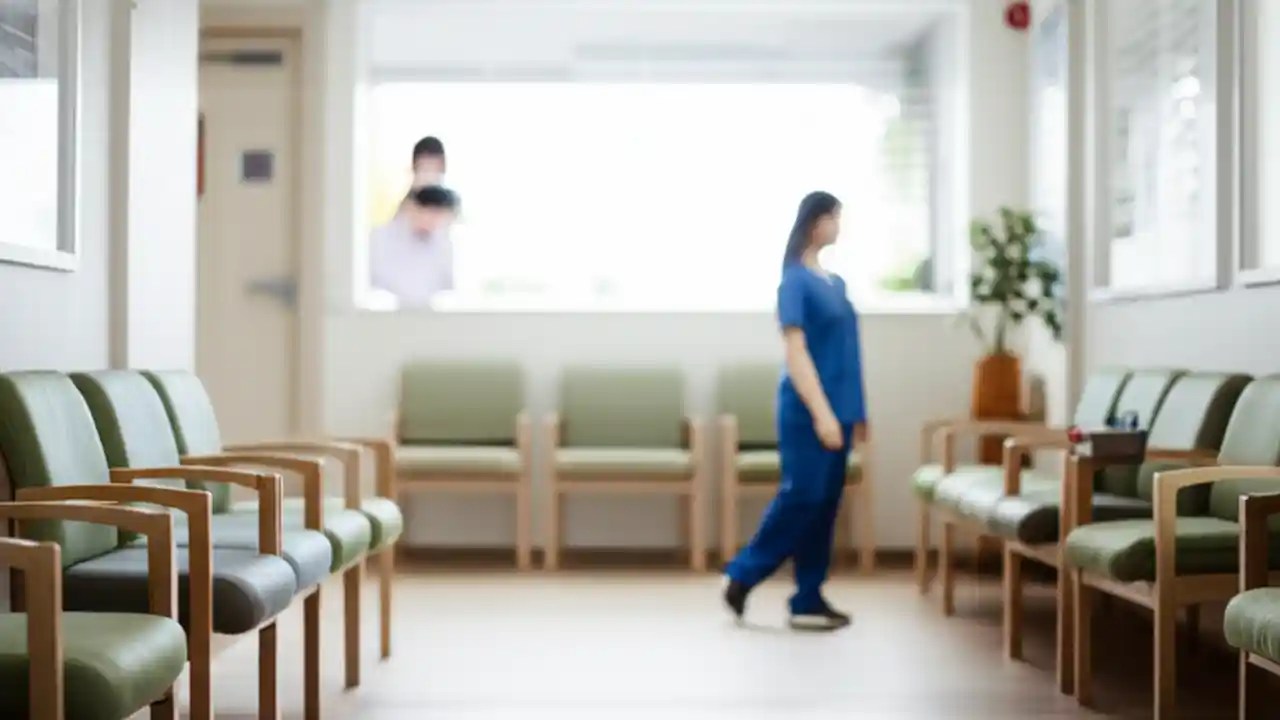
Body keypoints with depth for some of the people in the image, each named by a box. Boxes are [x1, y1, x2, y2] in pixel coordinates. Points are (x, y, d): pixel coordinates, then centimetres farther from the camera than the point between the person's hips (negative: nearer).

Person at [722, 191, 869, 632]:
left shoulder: (835, 282, 15)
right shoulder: (796, 281, -10)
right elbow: (796, 352, -16)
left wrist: (856, 412, 16)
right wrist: (820, 412, -21)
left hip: (838, 410, 8)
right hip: (807, 411, -8)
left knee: (825, 504, 7)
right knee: (801, 498, -6)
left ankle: (809, 600, 11)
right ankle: (742, 576, 8)